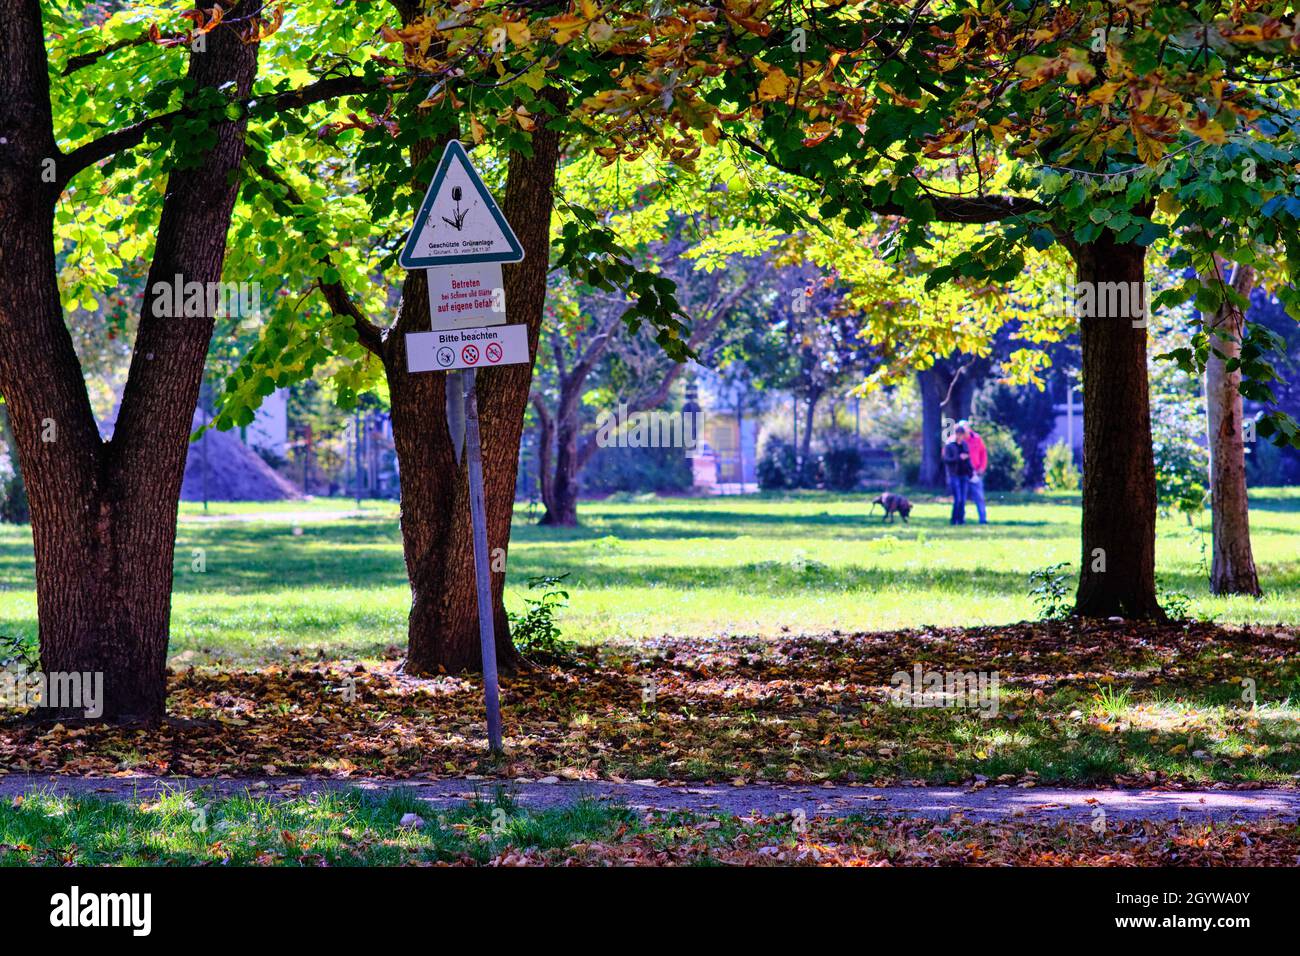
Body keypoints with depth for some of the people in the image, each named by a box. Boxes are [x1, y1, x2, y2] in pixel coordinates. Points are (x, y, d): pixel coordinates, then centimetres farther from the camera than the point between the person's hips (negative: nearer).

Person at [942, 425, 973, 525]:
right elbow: (946, 459, -14)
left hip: (964, 475, 5)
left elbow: (968, 461, 16)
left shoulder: (965, 445, 11)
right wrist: (959, 458, -24)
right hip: (954, 475, -5)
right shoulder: (949, 446, -4)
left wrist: (970, 473, 10)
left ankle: (961, 519, 7)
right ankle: (954, 520, 0)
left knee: (963, 500, 2)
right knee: (957, 499, -10)